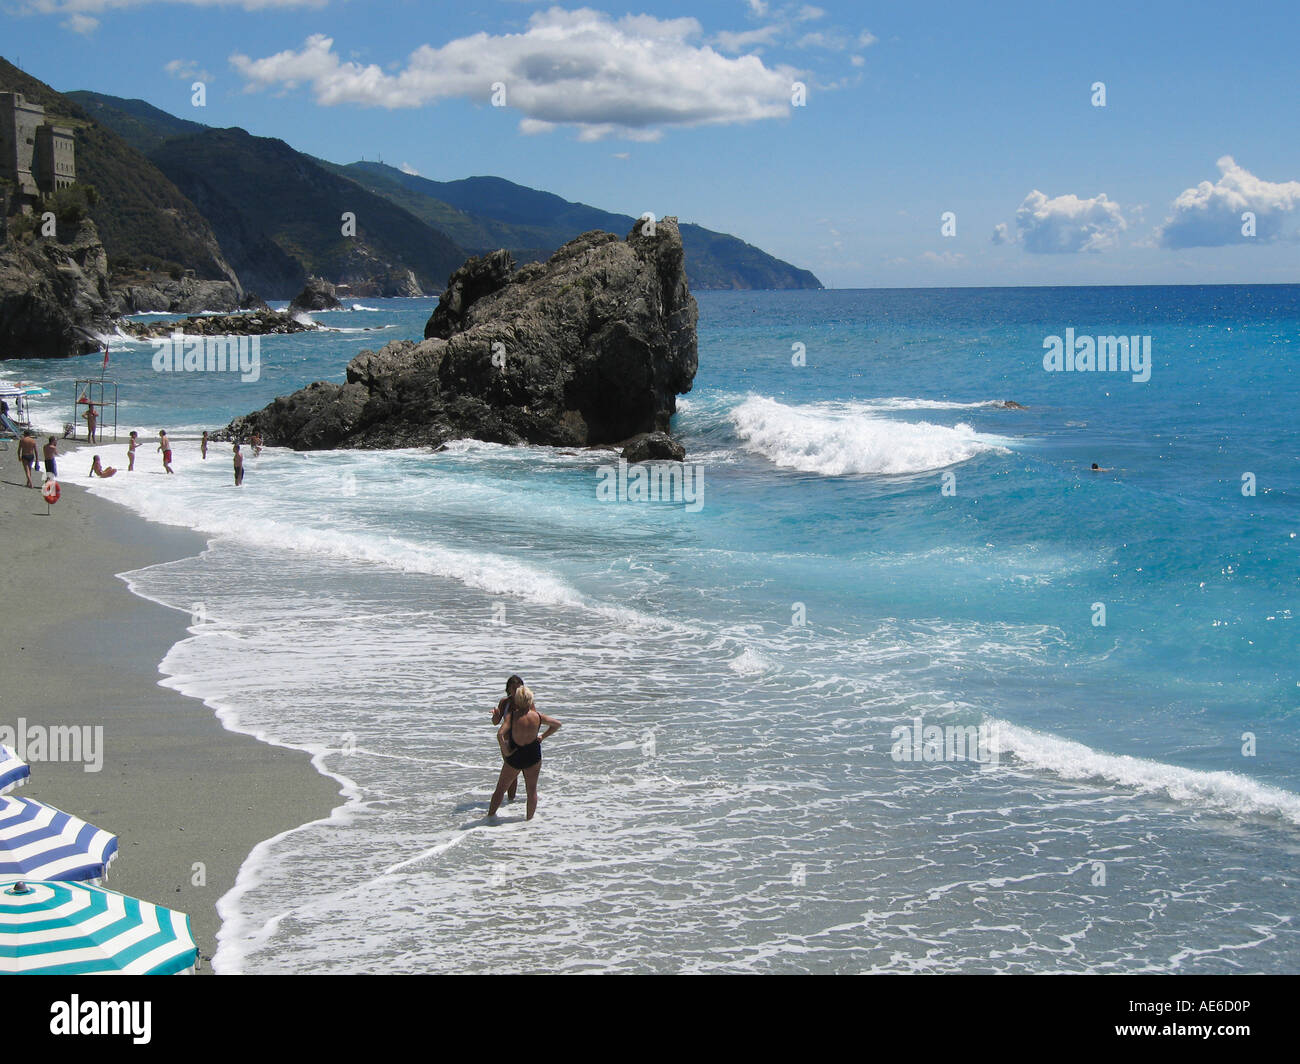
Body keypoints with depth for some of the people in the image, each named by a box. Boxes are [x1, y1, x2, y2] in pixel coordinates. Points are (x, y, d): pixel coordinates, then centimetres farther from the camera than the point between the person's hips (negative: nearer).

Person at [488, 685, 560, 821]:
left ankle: (490, 815, 28)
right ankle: (530, 818, 24)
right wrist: (543, 737, 9)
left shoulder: (512, 716, -26)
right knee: (532, 790, 16)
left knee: (500, 788, 17)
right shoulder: (537, 716, -12)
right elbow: (557, 724, 1)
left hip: (514, 757, -1)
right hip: (533, 755, 2)